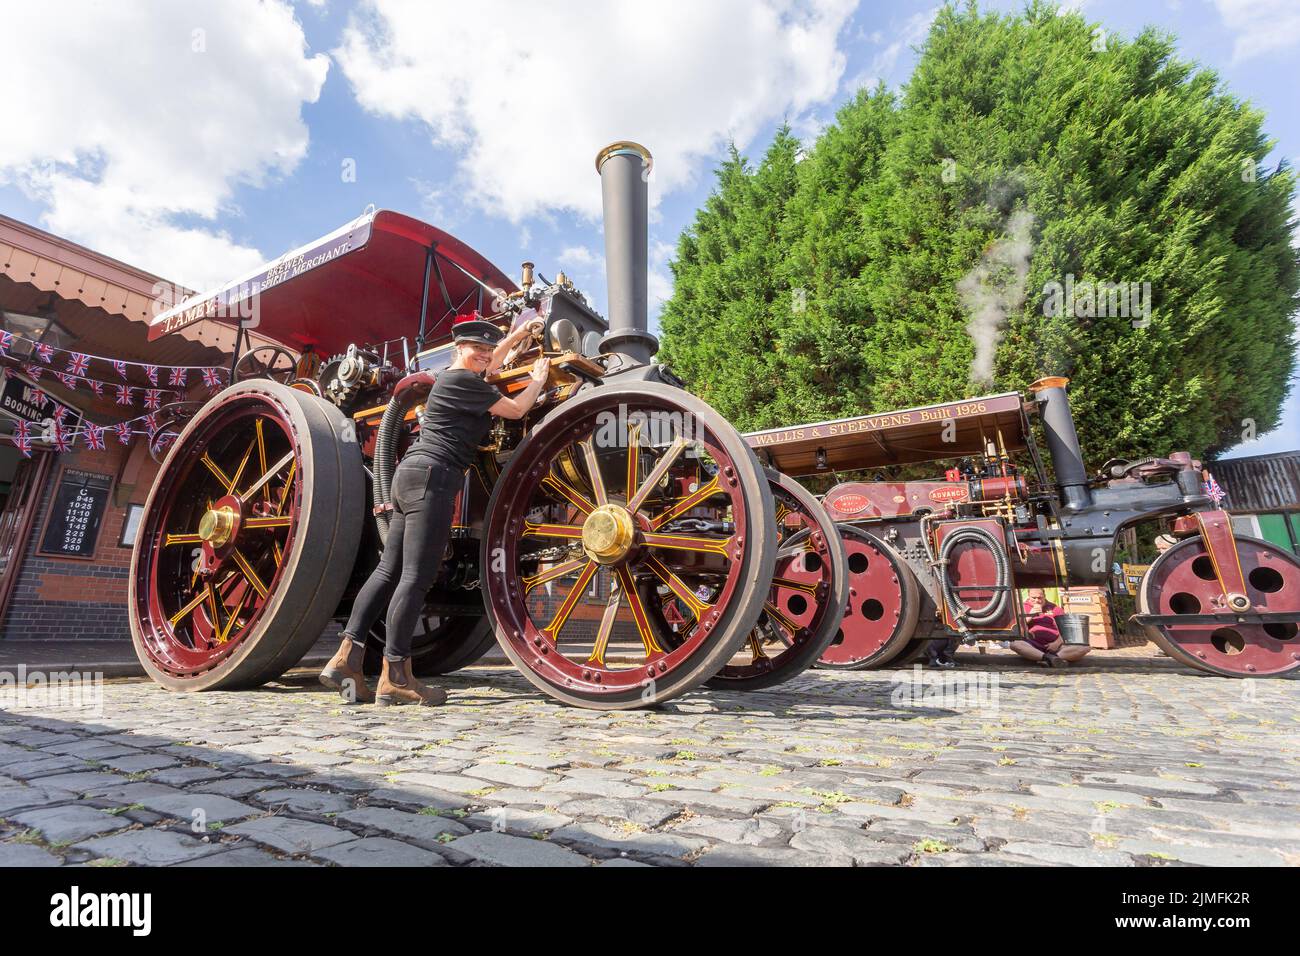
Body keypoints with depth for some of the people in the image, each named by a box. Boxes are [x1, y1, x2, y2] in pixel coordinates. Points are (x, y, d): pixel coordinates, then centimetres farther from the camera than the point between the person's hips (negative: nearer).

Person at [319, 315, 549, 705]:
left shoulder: (453, 376, 22)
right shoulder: (462, 381, -6)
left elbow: (494, 359, 42)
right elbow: (516, 410, 0)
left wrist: (521, 332, 48)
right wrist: (539, 379, 17)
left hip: (410, 473, 10)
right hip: (432, 476, -10)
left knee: (389, 569, 8)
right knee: (417, 576, -10)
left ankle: (346, 658, 8)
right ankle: (395, 677, -7)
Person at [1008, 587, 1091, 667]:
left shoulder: (1053, 608, 20)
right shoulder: (1024, 608, 16)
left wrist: (1057, 643, -7)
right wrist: (1029, 616, -5)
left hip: (1053, 646, 3)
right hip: (1033, 646, -2)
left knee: (1085, 647, -22)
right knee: (1014, 644, -35)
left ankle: (1049, 659, -34)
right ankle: (1051, 658, -40)